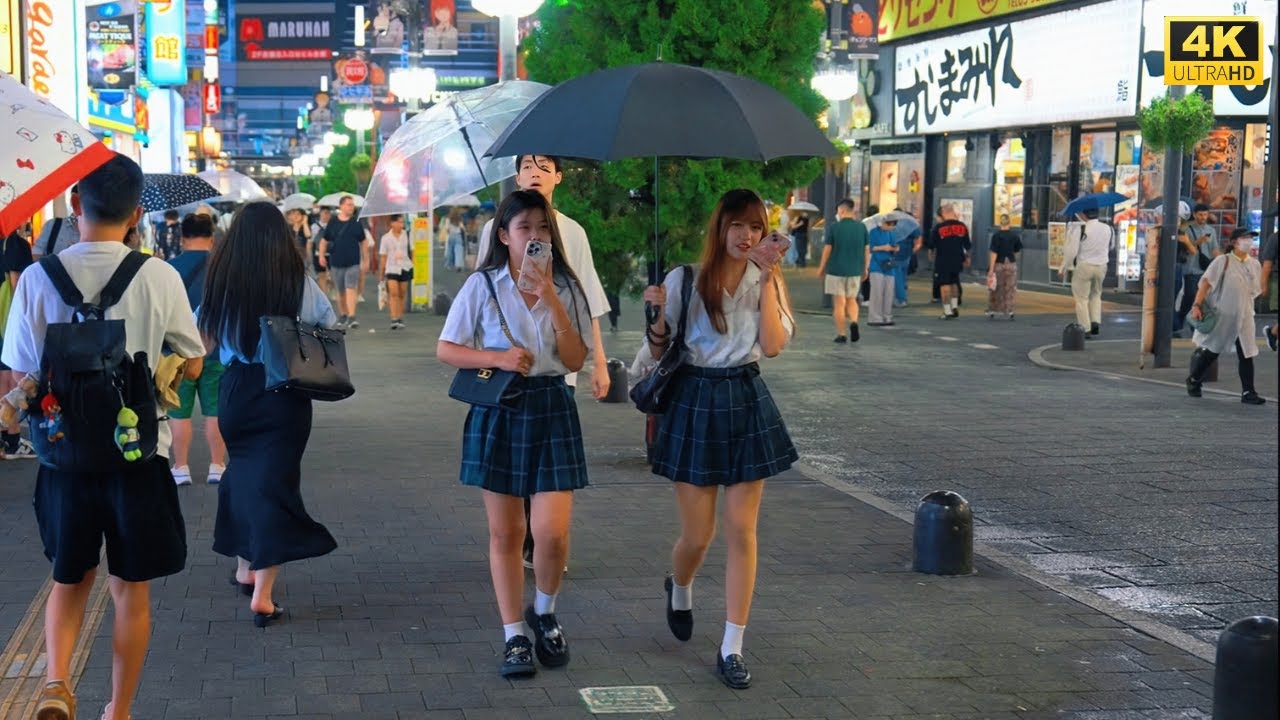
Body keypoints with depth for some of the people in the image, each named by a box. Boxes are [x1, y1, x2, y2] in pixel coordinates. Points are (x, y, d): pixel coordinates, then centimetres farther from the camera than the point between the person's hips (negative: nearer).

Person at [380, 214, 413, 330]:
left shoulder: (407, 235, 3)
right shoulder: (386, 238, 0)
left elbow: (412, 251, 11)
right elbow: (384, 256, 4)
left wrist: (413, 264, 5)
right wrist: (382, 273, 5)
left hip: (405, 268, 2)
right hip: (392, 268, -2)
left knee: (402, 295, 7)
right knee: (393, 293, -15)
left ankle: (400, 319, 18)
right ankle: (394, 319, -20)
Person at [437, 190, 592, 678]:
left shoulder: (566, 288, 3)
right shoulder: (482, 286, -1)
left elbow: (576, 360, -4)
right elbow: (445, 350, -1)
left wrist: (552, 302, -14)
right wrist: (498, 358, -16)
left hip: (551, 410, 1)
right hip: (497, 410, -1)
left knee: (552, 533, -8)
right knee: (505, 533, 5)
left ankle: (544, 614, 21)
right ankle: (514, 636, 17)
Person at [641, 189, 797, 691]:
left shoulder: (767, 282, 2)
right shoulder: (684, 280, -5)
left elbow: (772, 345, -13)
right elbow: (659, 352, 0)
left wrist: (767, 280, -15)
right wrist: (660, 314, -19)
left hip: (746, 403, 2)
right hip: (695, 404, -2)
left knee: (742, 531, 1)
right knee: (697, 536, 4)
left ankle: (732, 649, 8)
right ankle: (679, 589, 41)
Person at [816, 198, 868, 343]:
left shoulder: (834, 227, -9)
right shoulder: (862, 227, 0)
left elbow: (827, 249, -7)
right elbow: (867, 249, 3)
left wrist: (821, 267, 5)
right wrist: (865, 268, 15)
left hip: (836, 270, -3)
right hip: (855, 270, 3)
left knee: (839, 302, 3)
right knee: (851, 300, 16)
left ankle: (841, 334, 4)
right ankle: (854, 322, -10)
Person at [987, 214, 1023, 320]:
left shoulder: (996, 236, -13)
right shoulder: (1015, 236, -2)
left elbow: (994, 254, -15)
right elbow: (1017, 251, 9)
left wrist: (991, 269, -14)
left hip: (999, 264, -2)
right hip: (1011, 264, 2)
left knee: (996, 289, 10)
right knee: (1010, 288, 9)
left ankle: (991, 310, 19)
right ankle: (1009, 311, 5)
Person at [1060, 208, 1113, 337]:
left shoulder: (1080, 228, -14)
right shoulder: (1108, 229, 4)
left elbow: (1071, 250, -15)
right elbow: (1110, 248, 19)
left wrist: (1064, 268, -6)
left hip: (1083, 266, -5)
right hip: (1101, 266, 5)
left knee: (1082, 298, 3)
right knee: (1096, 294, 23)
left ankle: (1085, 328, 1)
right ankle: (1096, 321, 8)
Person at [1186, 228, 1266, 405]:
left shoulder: (1255, 265, 7)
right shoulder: (1223, 261, -8)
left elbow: (1257, 290, 17)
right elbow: (1206, 282, -11)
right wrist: (1197, 305, -18)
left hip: (1244, 317, 4)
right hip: (1221, 316, -4)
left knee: (1247, 354, -2)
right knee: (1212, 351, 8)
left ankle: (1248, 392, 2)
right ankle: (1194, 380, 29)